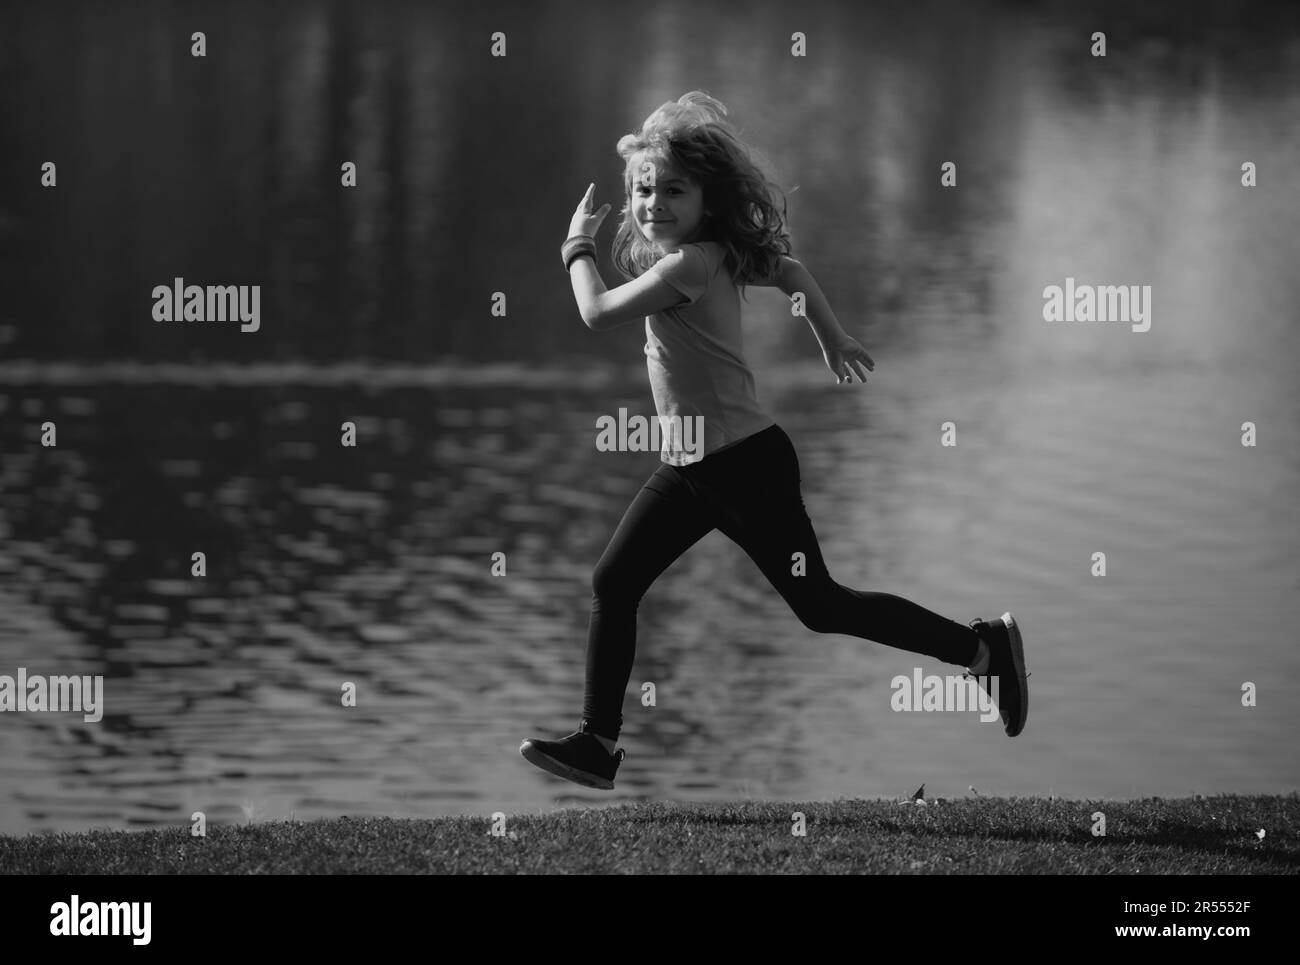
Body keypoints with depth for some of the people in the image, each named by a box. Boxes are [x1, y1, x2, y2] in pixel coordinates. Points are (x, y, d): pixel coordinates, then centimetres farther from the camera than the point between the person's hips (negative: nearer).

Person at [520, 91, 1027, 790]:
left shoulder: (691, 263, -21)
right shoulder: (718, 258, 7)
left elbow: (598, 313, -20)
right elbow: (789, 270, 22)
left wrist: (578, 247, -2)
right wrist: (832, 339, 37)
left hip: (743, 462, -10)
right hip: (688, 469, 10)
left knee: (819, 606, -2)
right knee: (613, 583, 3)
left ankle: (983, 647, 9)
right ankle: (597, 742, 6)